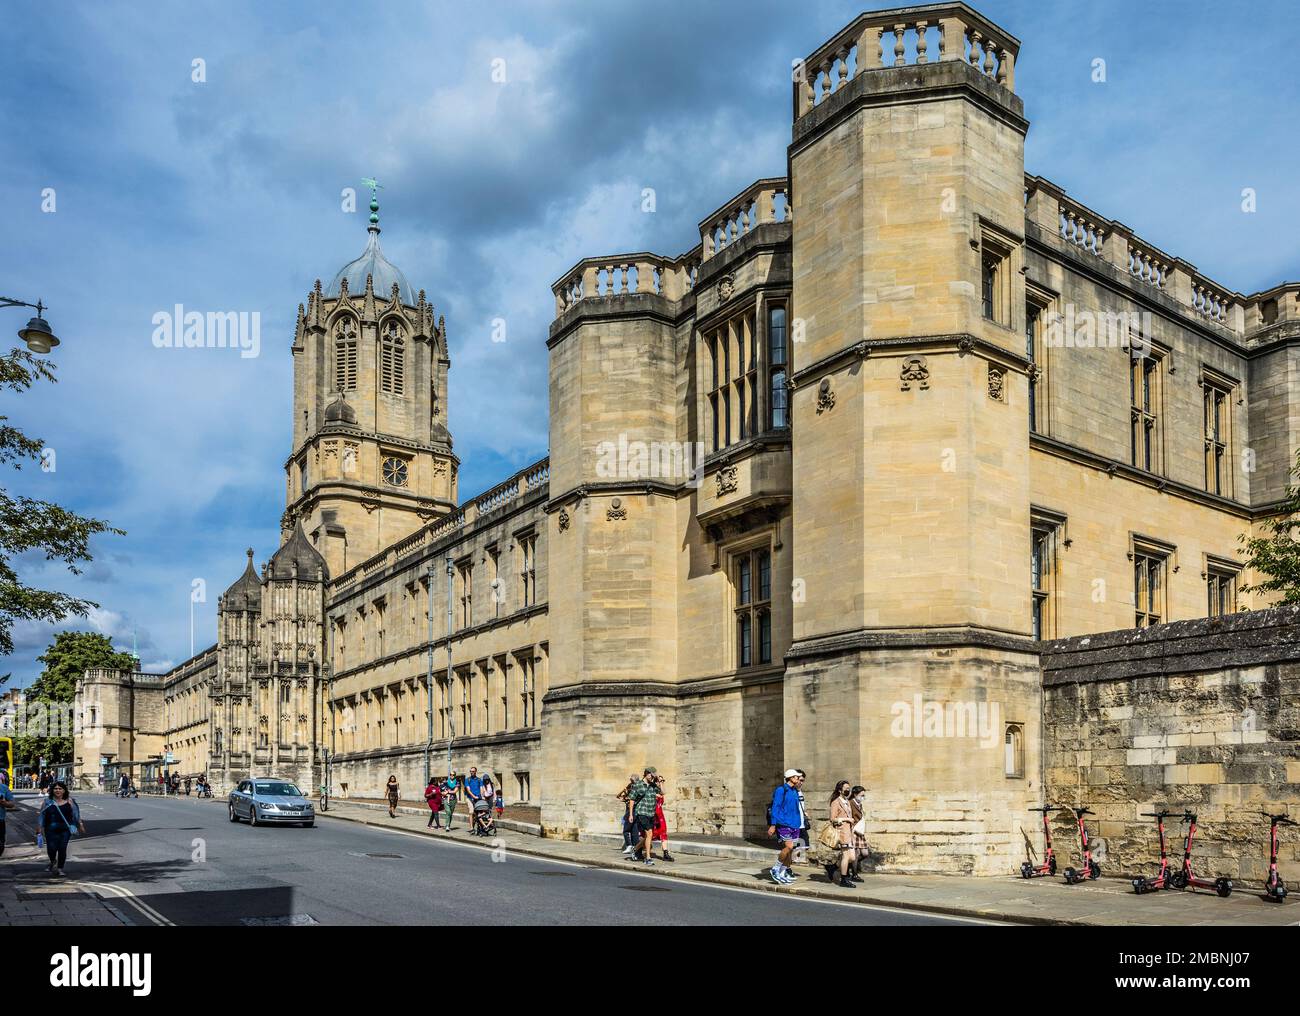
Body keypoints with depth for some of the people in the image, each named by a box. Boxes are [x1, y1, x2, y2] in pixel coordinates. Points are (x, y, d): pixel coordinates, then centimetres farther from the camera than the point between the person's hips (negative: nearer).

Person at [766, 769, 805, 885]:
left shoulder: (795, 791, 15)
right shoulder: (781, 790, -7)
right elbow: (775, 808, -10)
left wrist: (800, 824, 19)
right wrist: (772, 825, -14)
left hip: (795, 825, 8)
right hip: (784, 824, -8)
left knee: (790, 849, 7)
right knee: (789, 846, -18)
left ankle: (783, 873, 15)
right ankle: (775, 869, -3)